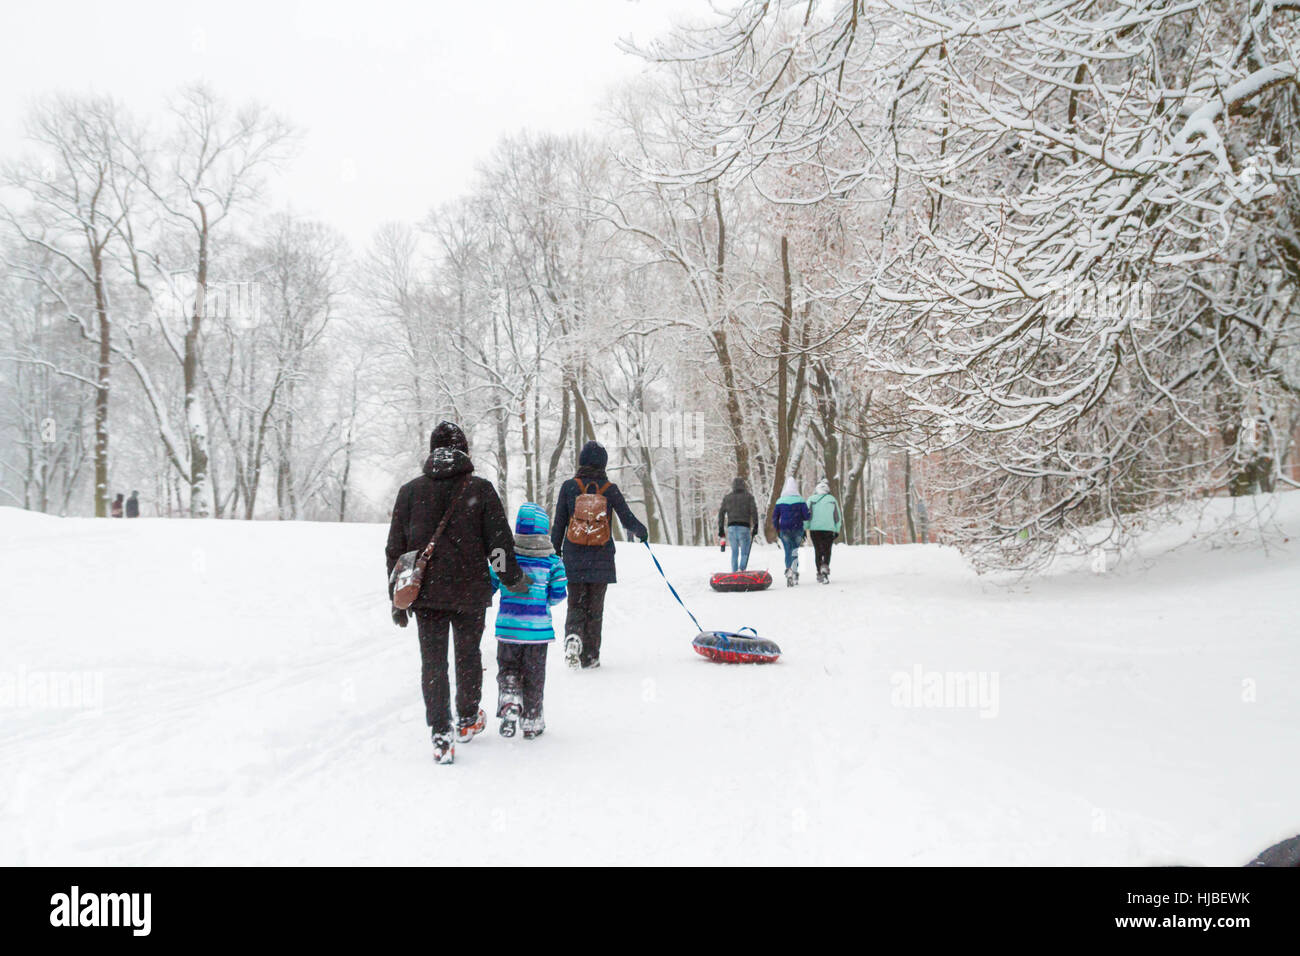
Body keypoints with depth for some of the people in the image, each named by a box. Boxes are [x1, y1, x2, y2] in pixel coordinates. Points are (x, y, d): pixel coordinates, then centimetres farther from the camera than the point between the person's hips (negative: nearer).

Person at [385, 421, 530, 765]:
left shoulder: (410, 491, 2)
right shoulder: (480, 490, -5)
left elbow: (395, 549, 5)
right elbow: (499, 543, -4)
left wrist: (397, 597, 13)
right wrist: (513, 579, 13)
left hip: (425, 593, 1)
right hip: (471, 592, -1)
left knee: (433, 660, 5)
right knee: (468, 655, 17)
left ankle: (441, 734, -3)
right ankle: (468, 720, 31)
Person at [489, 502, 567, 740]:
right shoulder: (552, 561, -6)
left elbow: (489, 584, 1)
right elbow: (558, 593, -1)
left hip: (508, 625, 0)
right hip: (538, 627, 0)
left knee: (507, 667, 16)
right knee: (533, 674, 12)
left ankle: (509, 704, -10)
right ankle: (531, 722, 18)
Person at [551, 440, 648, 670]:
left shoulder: (569, 486, -3)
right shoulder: (609, 489, -3)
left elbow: (559, 524, -1)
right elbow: (627, 519, 1)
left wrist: (555, 554, 9)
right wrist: (642, 532, 22)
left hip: (574, 556, 0)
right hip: (601, 559, 0)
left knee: (576, 604, 11)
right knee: (595, 607, 9)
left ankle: (573, 635, -18)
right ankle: (590, 657, 11)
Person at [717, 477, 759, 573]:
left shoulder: (727, 498, 14)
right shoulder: (748, 497, 6)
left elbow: (721, 513, 11)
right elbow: (754, 511, -5)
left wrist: (721, 528, 14)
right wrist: (755, 526, -5)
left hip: (731, 527, 3)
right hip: (744, 527, -3)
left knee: (734, 553, 10)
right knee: (744, 553, 3)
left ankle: (734, 573, 5)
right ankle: (742, 570, -16)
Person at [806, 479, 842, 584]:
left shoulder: (811, 499, 4)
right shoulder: (832, 499, 6)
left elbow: (806, 515, -2)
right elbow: (837, 516, 6)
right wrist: (837, 531, 11)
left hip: (814, 529, 0)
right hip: (829, 529, 0)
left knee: (818, 551, 8)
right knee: (827, 550, 5)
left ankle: (820, 573, 9)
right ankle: (825, 567, -20)